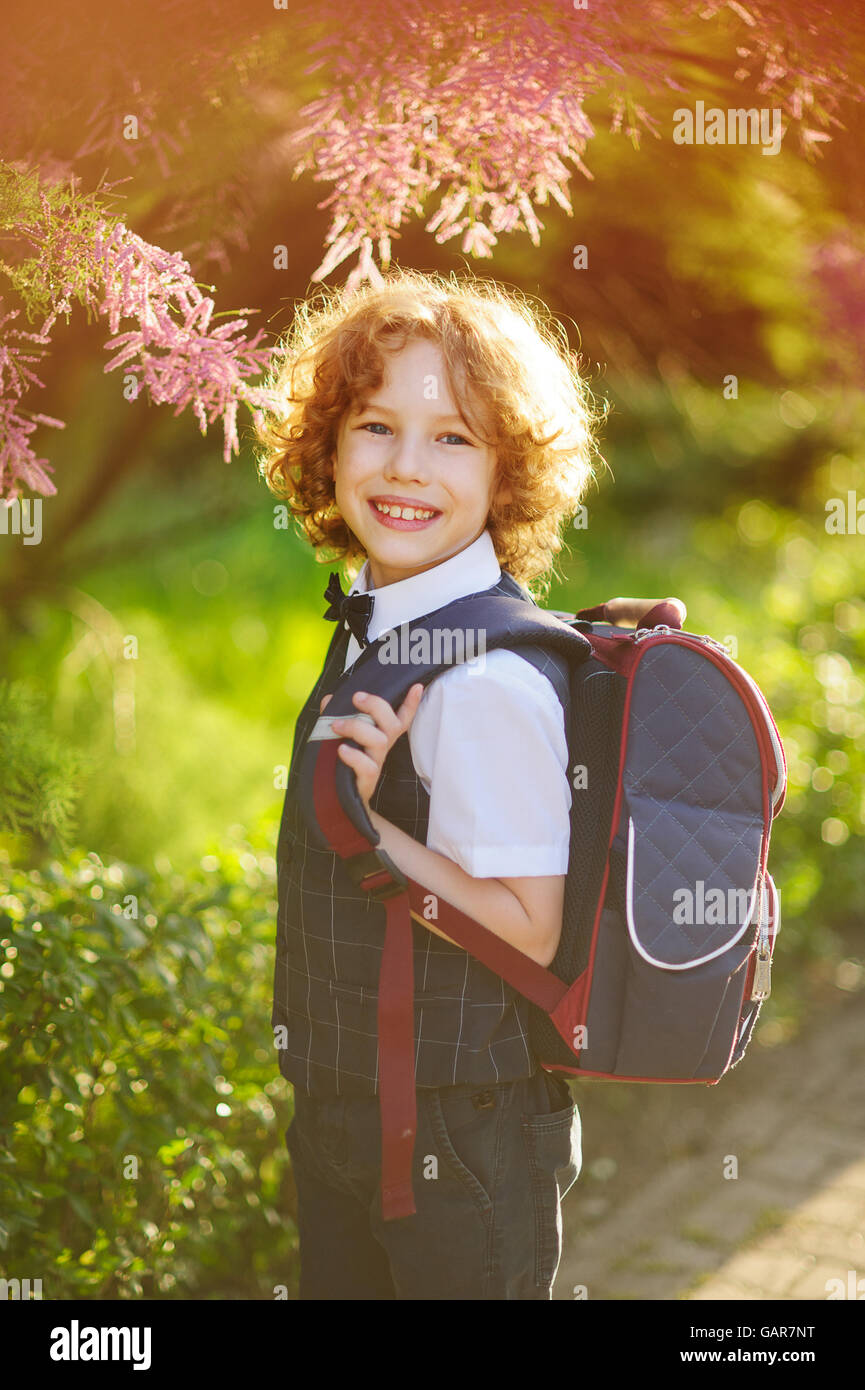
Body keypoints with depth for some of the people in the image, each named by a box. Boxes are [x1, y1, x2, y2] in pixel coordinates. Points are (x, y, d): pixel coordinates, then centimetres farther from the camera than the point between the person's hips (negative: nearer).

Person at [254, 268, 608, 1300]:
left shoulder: (491, 681, -24)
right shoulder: (369, 626, 2)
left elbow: (527, 927, -22)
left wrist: (365, 823, -26)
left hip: (460, 1141, -8)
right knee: (334, 1282, 22)